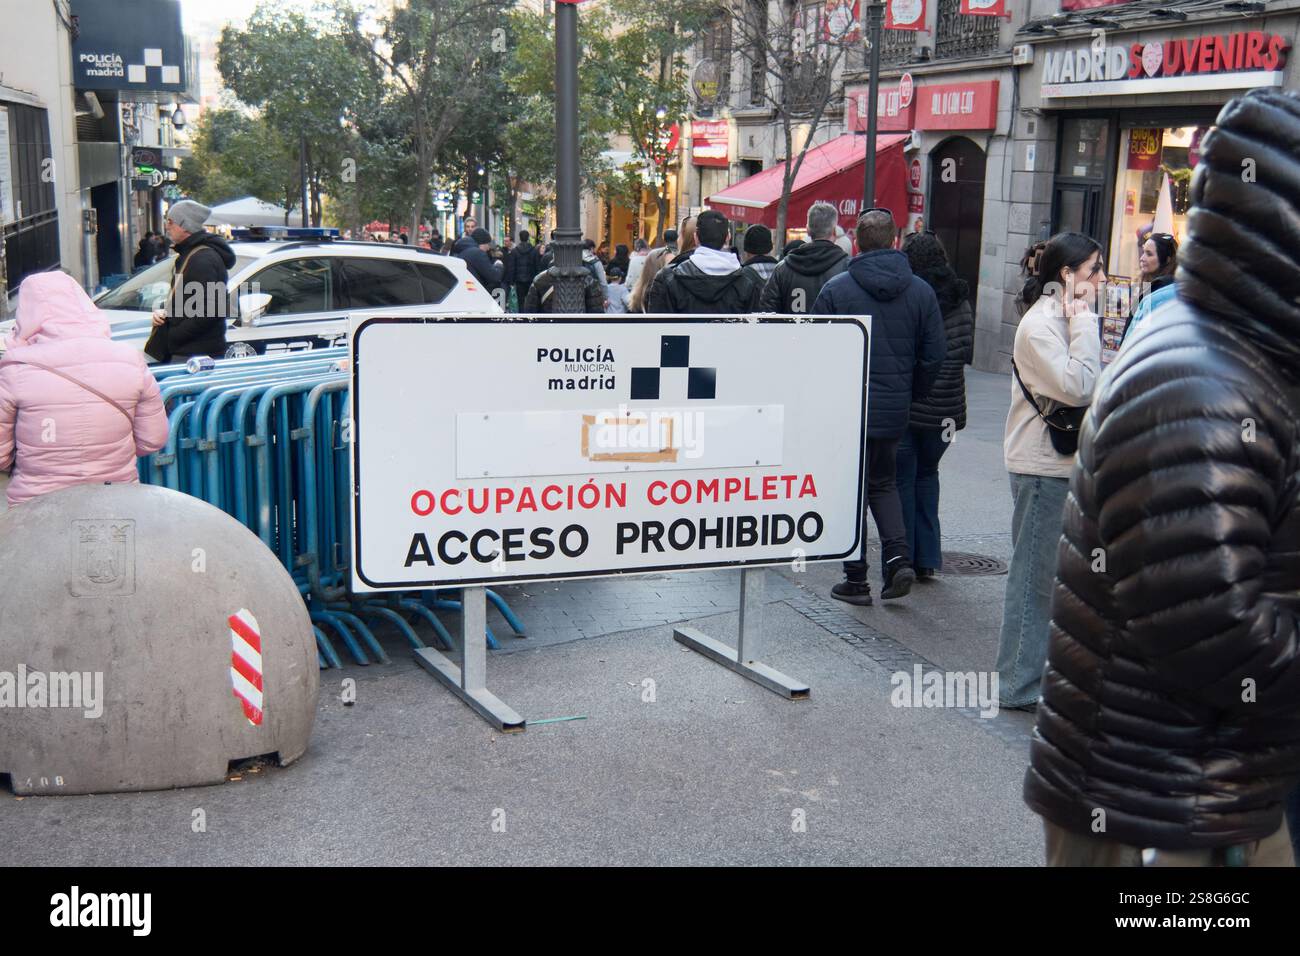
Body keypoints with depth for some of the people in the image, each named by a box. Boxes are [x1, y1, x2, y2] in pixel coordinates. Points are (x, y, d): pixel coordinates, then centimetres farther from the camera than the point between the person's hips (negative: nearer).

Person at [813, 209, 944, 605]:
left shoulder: (835, 289, -9)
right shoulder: (921, 291, 1)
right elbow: (934, 355, 1)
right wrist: (912, 394, 15)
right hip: (894, 409, 3)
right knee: (884, 483, 21)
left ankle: (856, 579, 11)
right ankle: (898, 557, 3)